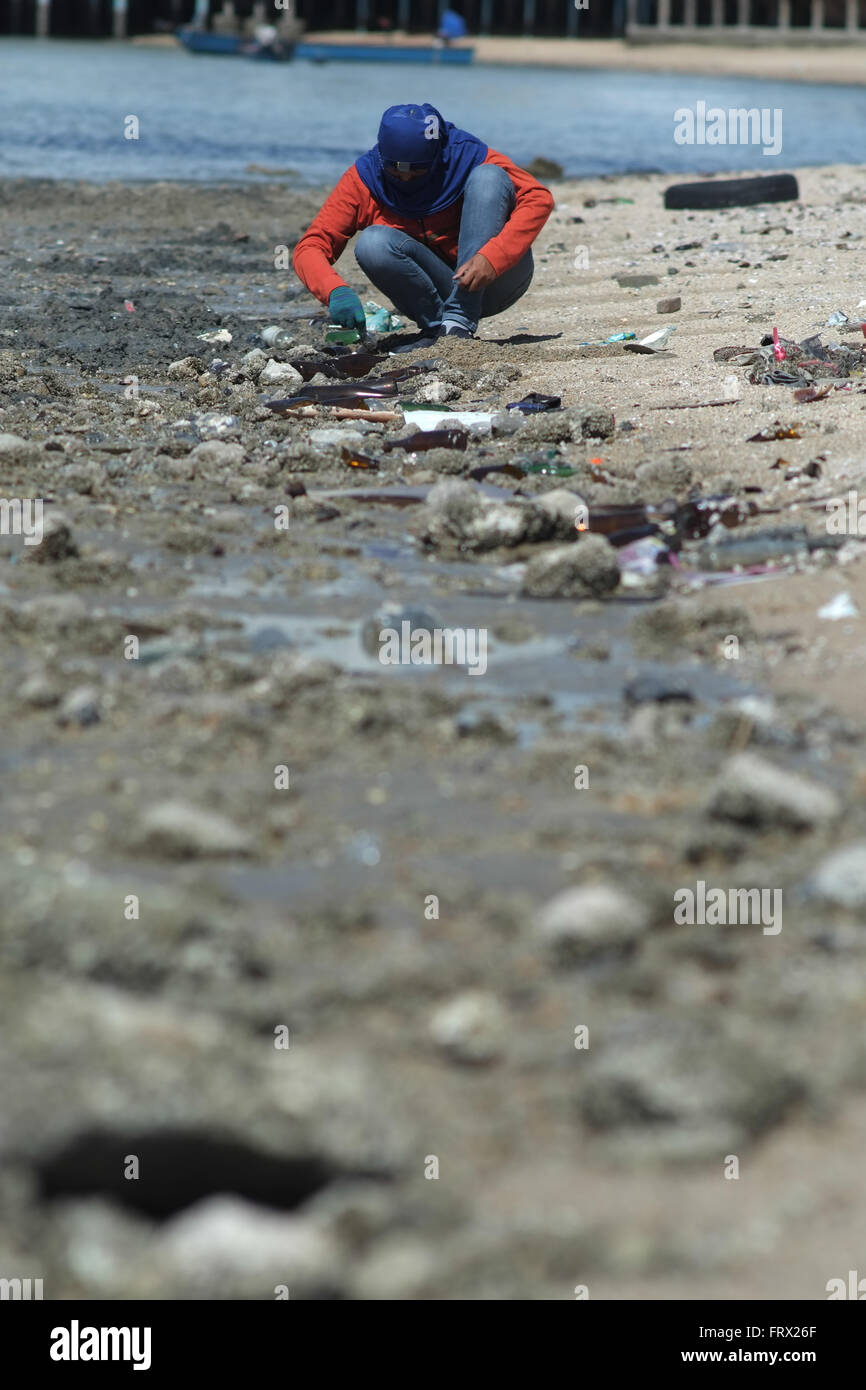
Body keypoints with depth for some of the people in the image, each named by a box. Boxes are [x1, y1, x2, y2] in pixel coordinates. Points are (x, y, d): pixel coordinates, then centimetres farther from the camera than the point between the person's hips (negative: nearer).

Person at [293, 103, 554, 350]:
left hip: (496, 280, -1)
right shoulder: (364, 178, -9)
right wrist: (336, 291, -35)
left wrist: (491, 259, -35)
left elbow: (539, 198, -20)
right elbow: (310, 247, -12)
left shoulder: (465, 156, -13)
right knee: (372, 243, -25)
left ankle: (460, 319, -28)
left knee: (488, 176, -23)